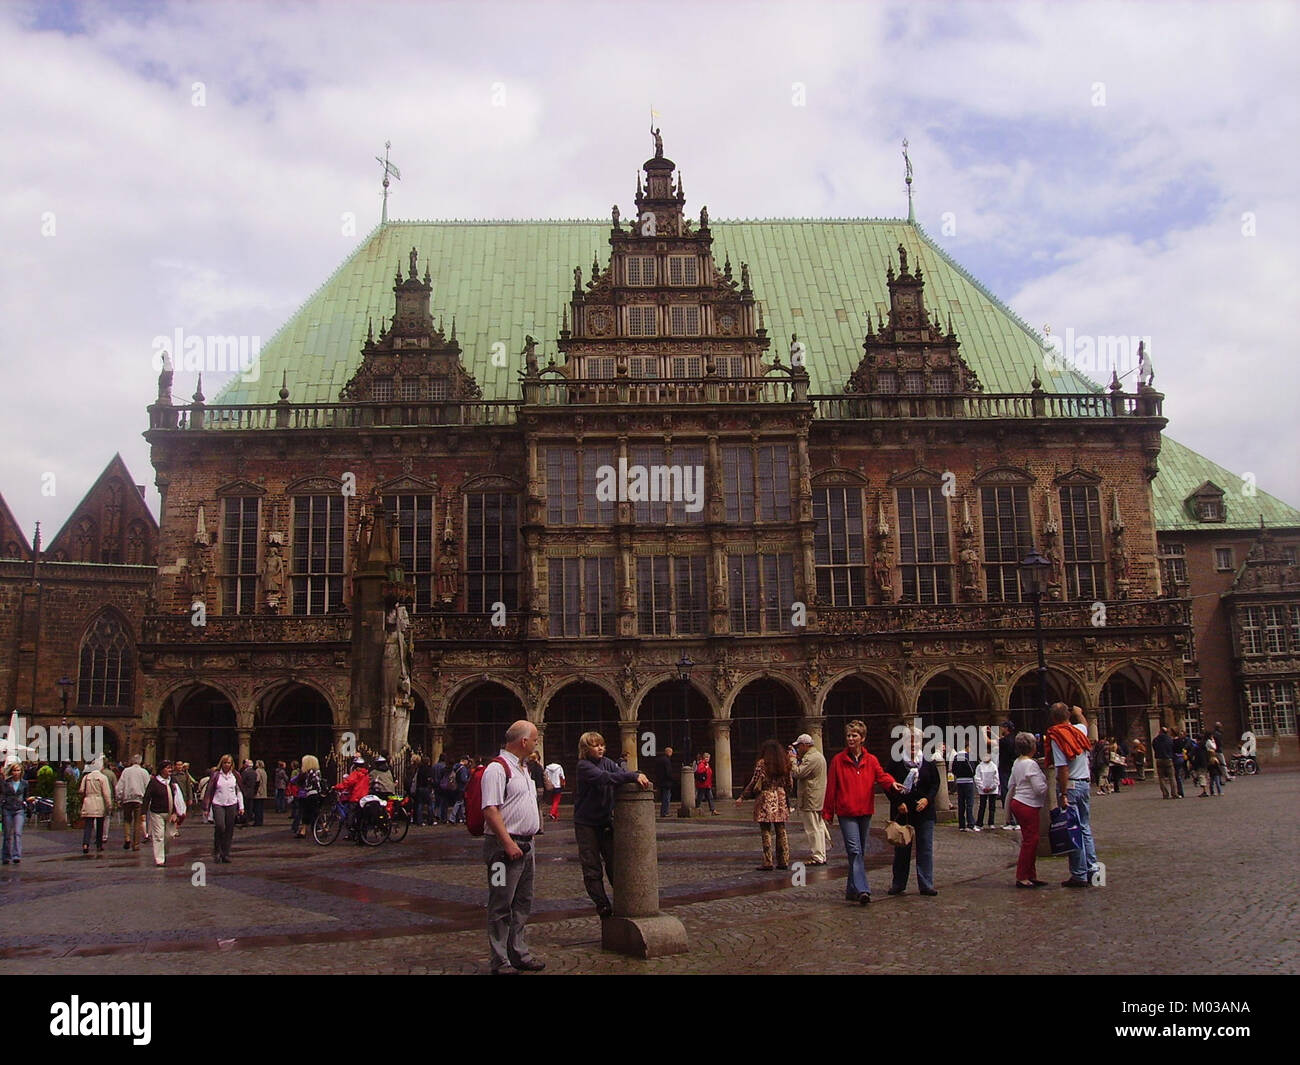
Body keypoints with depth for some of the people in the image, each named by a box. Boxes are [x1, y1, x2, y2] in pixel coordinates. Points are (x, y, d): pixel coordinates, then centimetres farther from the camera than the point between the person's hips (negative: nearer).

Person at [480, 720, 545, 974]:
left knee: (523, 903, 15)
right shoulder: (497, 769, -14)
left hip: (525, 845, 10)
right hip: (505, 846, -10)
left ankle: (519, 954, 24)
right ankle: (500, 962, 5)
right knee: (501, 905, -2)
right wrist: (508, 843, -24)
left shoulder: (523, 769, 16)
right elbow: (490, 810, -22)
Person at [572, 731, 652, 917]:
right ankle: (601, 903, 9)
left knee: (614, 862, 7)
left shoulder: (606, 762, 5)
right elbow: (605, 777, -30)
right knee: (592, 867, 2)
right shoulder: (583, 766, -15)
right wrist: (634, 776, -40)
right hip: (586, 823, -5)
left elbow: (620, 772, -10)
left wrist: (641, 777, -31)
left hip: (606, 821, 5)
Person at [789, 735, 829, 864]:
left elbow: (797, 773, -23)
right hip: (819, 800, 11)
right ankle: (821, 856, 23)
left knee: (813, 829, -5)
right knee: (819, 827, 16)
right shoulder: (819, 755, 16)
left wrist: (793, 759, -10)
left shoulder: (811, 758, -19)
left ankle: (817, 857, -1)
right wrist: (798, 760, 12)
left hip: (810, 800, -11)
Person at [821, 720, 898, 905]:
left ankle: (852, 890, 20)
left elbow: (881, 775, -9)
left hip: (865, 812, 4)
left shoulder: (871, 760, 7)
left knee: (860, 852, 10)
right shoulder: (838, 760, 0)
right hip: (846, 813, -4)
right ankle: (862, 890, -23)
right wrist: (827, 813, 2)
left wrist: (892, 782, -32)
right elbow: (831, 788, 2)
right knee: (855, 850, -15)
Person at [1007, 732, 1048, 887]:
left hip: (1017, 803, 10)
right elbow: (1040, 788, -19)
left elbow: (1012, 784, 18)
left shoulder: (1017, 762, 12)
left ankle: (1031, 875, 18)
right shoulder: (1031, 764, -17)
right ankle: (1022, 877, -2)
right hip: (1028, 806, -10)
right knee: (1030, 840, -5)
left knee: (1030, 840, 14)